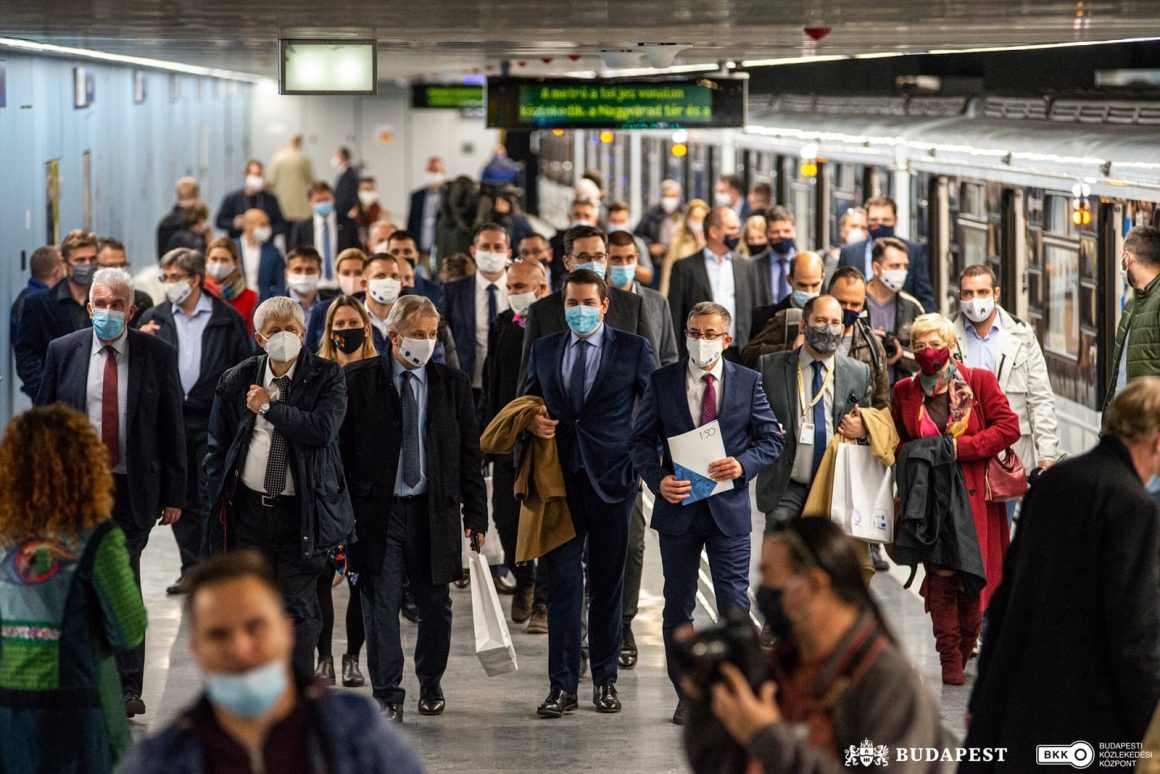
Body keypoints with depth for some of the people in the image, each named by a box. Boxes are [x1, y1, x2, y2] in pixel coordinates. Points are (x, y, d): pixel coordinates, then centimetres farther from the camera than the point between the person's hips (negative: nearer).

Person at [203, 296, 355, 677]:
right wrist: (217, 503, 4)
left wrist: (269, 406, -11)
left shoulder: (326, 377, -3)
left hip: (301, 510, -3)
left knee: (298, 605, -2)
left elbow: (322, 430, -19)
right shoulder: (236, 381, 4)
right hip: (248, 507, 3)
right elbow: (217, 447, 10)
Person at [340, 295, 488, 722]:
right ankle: (387, 696, 6)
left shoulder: (452, 384, 7)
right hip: (376, 511, -2)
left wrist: (475, 514, 2)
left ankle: (431, 683, 30)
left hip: (434, 512, 2)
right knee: (381, 606, -2)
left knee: (435, 606, 10)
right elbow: (342, 447, -1)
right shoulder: (359, 380, 0)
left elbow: (469, 454, 7)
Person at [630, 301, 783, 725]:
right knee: (678, 607, 7)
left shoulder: (748, 382, 3)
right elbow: (642, 439, 3)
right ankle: (687, 695, 16)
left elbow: (771, 438, 4)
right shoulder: (662, 381, 3)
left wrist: (743, 464, -15)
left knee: (735, 605, -2)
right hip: (677, 507, 1)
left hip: (729, 508, -1)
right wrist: (658, 479, -15)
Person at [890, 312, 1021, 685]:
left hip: (975, 496, -1)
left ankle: (966, 650, 19)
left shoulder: (980, 382, 0)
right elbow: (898, 442, 20)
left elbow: (1008, 427, -6)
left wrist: (959, 448, -14)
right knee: (941, 577, -8)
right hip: (930, 497, 1)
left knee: (973, 579, 1)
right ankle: (950, 661, -5)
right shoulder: (905, 391, 8)